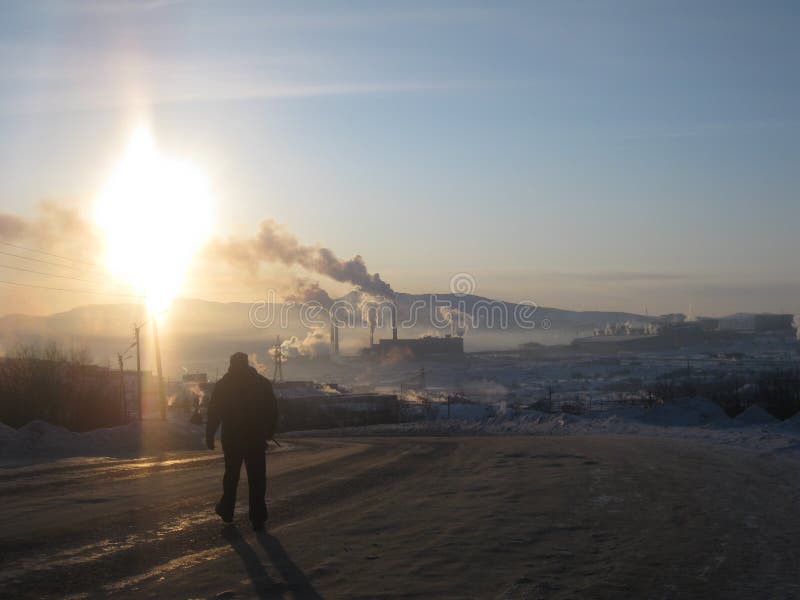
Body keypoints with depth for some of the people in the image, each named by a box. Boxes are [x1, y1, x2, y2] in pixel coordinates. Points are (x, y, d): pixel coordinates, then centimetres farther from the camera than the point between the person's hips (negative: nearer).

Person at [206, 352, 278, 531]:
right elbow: (273, 411, 4)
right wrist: (269, 432, 16)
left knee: (231, 475, 17)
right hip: (256, 439, 0)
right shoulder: (263, 383, 1)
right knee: (257, 479, 3)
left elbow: (214, 414, -4)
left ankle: (226, 511, 25)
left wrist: (209, 436, 2)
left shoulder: (222, 385, -2)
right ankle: (258, 518, 0)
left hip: (232, 440, 0)